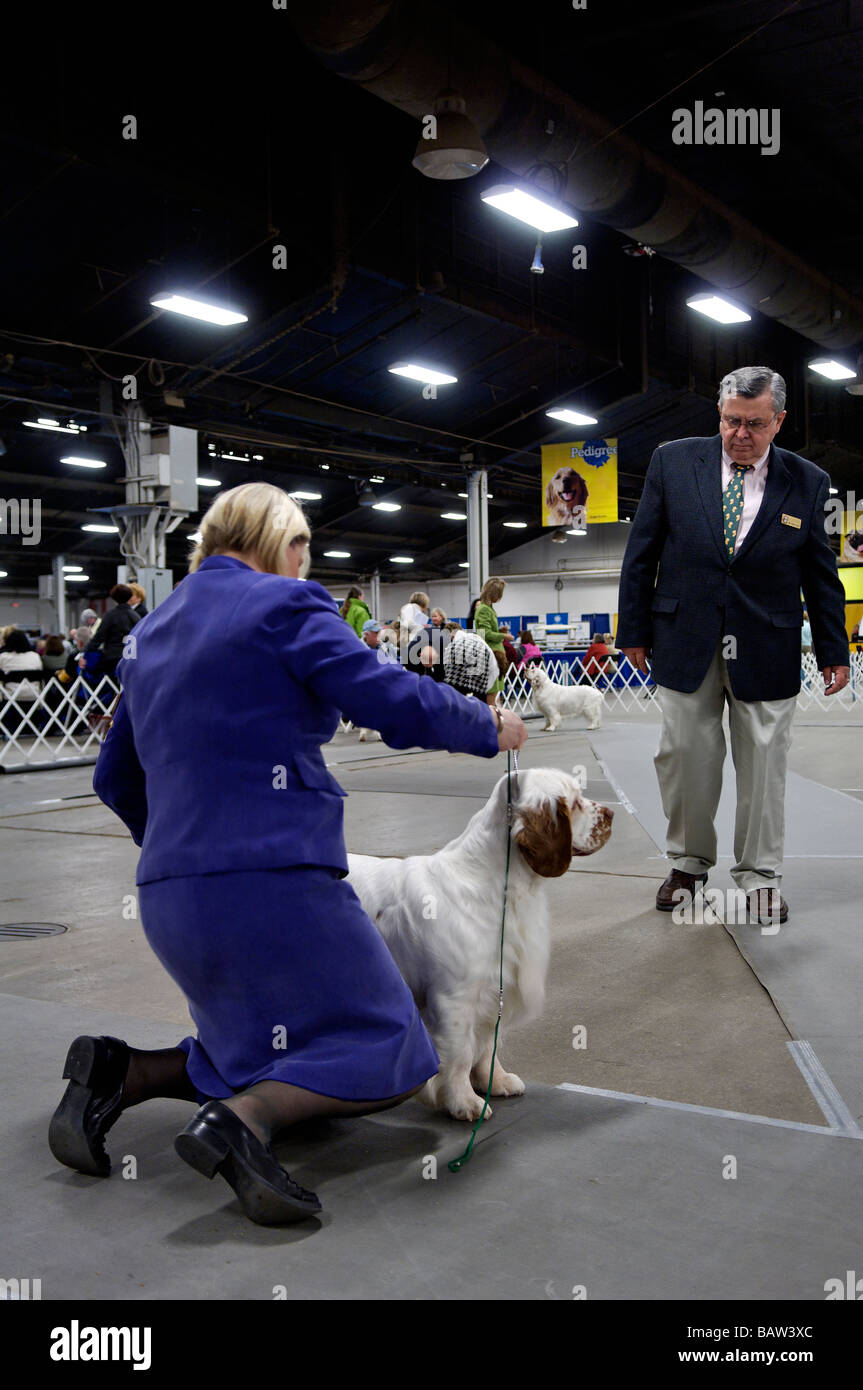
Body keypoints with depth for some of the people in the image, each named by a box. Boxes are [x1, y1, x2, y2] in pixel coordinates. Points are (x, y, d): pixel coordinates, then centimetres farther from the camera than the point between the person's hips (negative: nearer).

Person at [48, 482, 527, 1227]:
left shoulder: (153, 632, 18)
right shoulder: (284, 605, -4)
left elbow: (115, 779, 24)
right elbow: (396, 702, -10)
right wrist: (490, 728, 7)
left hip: (168, 897, 8)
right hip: (272, 879, -8)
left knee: (280, 1052, 21)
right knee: (387, 1054, 1)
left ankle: (120, 1070, 2)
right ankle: (240, 1119, -23)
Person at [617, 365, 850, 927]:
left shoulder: (808, 482, 1)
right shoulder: (673, 461, 1)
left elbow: (821, 574, 7)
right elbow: (641, 553, 4)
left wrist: (834, 651, 6)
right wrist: (635, 629, 3)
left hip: (766, 647, 0)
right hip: (685, 640, 0)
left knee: (764, 761, 5)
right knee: (685, 755, 5)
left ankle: (760, 875, 19)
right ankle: (689, 862, 23)